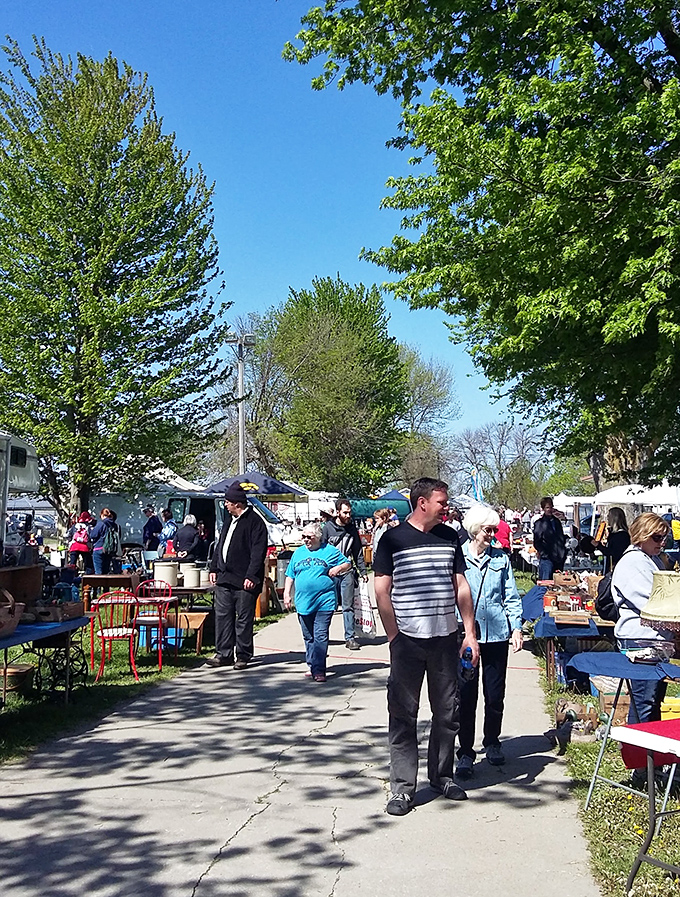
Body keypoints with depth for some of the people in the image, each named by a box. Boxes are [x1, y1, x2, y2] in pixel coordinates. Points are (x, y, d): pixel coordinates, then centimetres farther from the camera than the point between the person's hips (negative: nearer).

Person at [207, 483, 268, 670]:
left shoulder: (254, 521, -10)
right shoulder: (229, 519, 17)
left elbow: (258, 552, -15)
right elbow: (220, 545, 24)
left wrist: (251, 576, -20)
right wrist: (214, 568, 18)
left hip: (244, 580, -8)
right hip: (224, 578, 8)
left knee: (244, 619, 1)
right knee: (222, 616, 8)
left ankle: (243, 656, 11)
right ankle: (224, 654, 16)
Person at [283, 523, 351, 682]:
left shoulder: (330, 551, 2)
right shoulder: (298, 552, 13)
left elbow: (347, 564, 11)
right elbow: (290, 575, 17)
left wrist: (339, 568, -10)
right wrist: (287, 594, 9)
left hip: (324, 603, -4)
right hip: (303, 602, 5)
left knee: (320, 637, -10)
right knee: (308, 638, 13)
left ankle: (318, 670, -10)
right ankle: (312, 666, 25)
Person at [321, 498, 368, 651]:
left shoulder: (352, 529, 9)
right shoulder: (328, 528, -2)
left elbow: (358, 552, 15)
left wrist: (362, 571, 11)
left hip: (347, 572, 3)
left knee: (348, 606, 2)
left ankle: (350, 638, 6)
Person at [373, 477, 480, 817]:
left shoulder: (449, 537, 9)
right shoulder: (393, 539, -4)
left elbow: (461, 587, 12)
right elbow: (382, 591, -5)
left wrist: (469, 633, 6)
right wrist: (394, 637, -10)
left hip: (446, 639, 4)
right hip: (408, 641, -4)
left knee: (448, 712, 12)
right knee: (403, 715, 1)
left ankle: (441, 775, 28)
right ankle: (402, 787, 9)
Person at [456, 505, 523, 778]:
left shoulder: (501, 558, 6)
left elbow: (511, 596, 10)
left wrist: (516, 627, 0)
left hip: (496, 633, 2)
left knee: (495, 694, 11)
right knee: (466, 696, -1)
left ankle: (492, 743, 31)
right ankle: (465, 753, 9)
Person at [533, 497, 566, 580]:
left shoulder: (556, 521, 16)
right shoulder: (539, 523, -3)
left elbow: (562, 538, 24)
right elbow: (537, 543, -6)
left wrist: (563, 553, 12)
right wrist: (544, 554, -14)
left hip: (559, 558, 6)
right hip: (547, 559, -6)